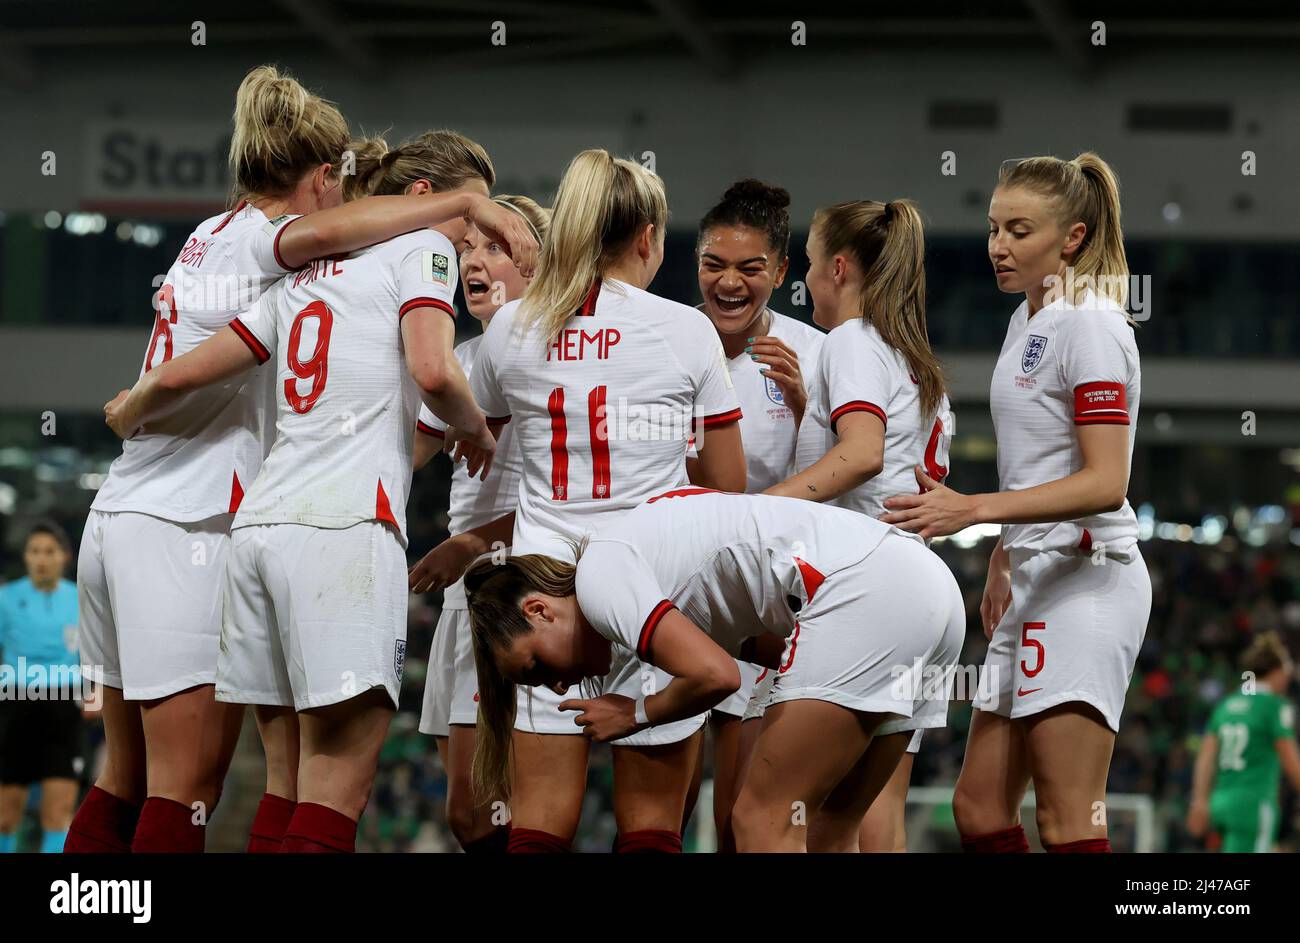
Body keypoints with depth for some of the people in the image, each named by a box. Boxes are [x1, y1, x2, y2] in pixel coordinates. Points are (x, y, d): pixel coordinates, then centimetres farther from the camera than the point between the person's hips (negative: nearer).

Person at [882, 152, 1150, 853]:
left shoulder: (1091, 327, -12)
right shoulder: (1027, 322, 17)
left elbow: (1104, 483, -21)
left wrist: (972, 511, -28)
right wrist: (1002, 563, 26)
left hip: (1086, 580, -10)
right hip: (1035, 584, 10)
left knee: (1068, 823, -13)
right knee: (979, 808, 9)